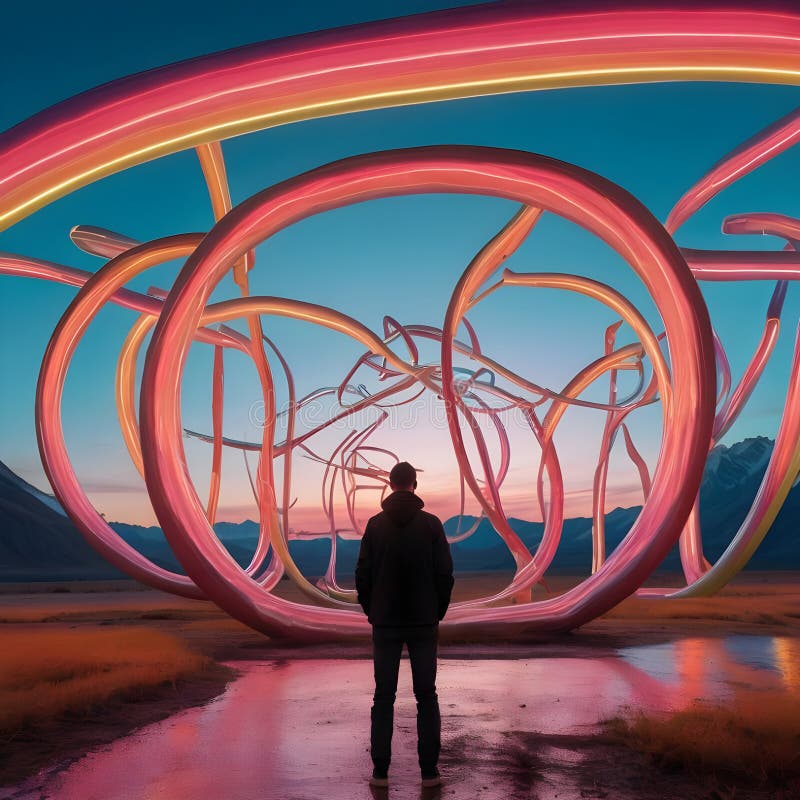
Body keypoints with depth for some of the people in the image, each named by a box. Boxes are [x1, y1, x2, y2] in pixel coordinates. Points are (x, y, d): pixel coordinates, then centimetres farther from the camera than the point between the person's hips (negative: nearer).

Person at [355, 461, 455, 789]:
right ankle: (429, 770, 8)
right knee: (426, 696, 7)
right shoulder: (431, 523, -4)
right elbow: (445, 573, -4)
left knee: (384, 697, 7)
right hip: (423, 622, 0)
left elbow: (363, 574, -2)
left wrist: (371, 612, 10)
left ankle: (380, 770, 9)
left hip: (385, 623, 0)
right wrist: (438, 613, 8)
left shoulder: (375, 524, -2)